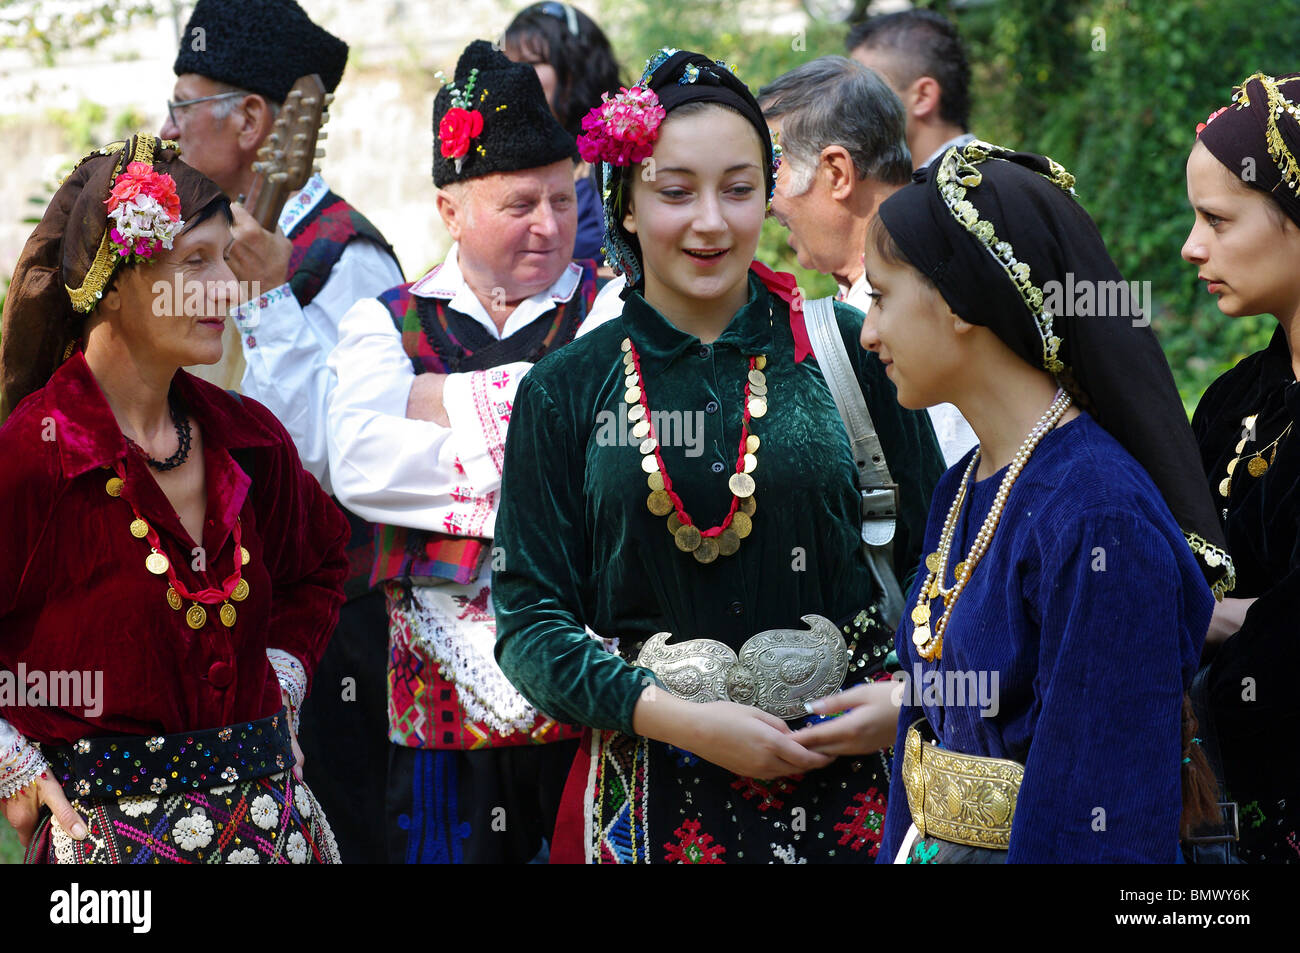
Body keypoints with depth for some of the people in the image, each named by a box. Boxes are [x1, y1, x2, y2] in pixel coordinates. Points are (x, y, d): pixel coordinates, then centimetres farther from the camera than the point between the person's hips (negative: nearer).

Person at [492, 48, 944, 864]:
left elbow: (936, 563, 4)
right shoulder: (564, 392, 1)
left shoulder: (850, 353, 0)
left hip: (846, 779, 0)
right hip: (654, 792, 0)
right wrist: (681, 719, -14)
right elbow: (530, 620, -2)